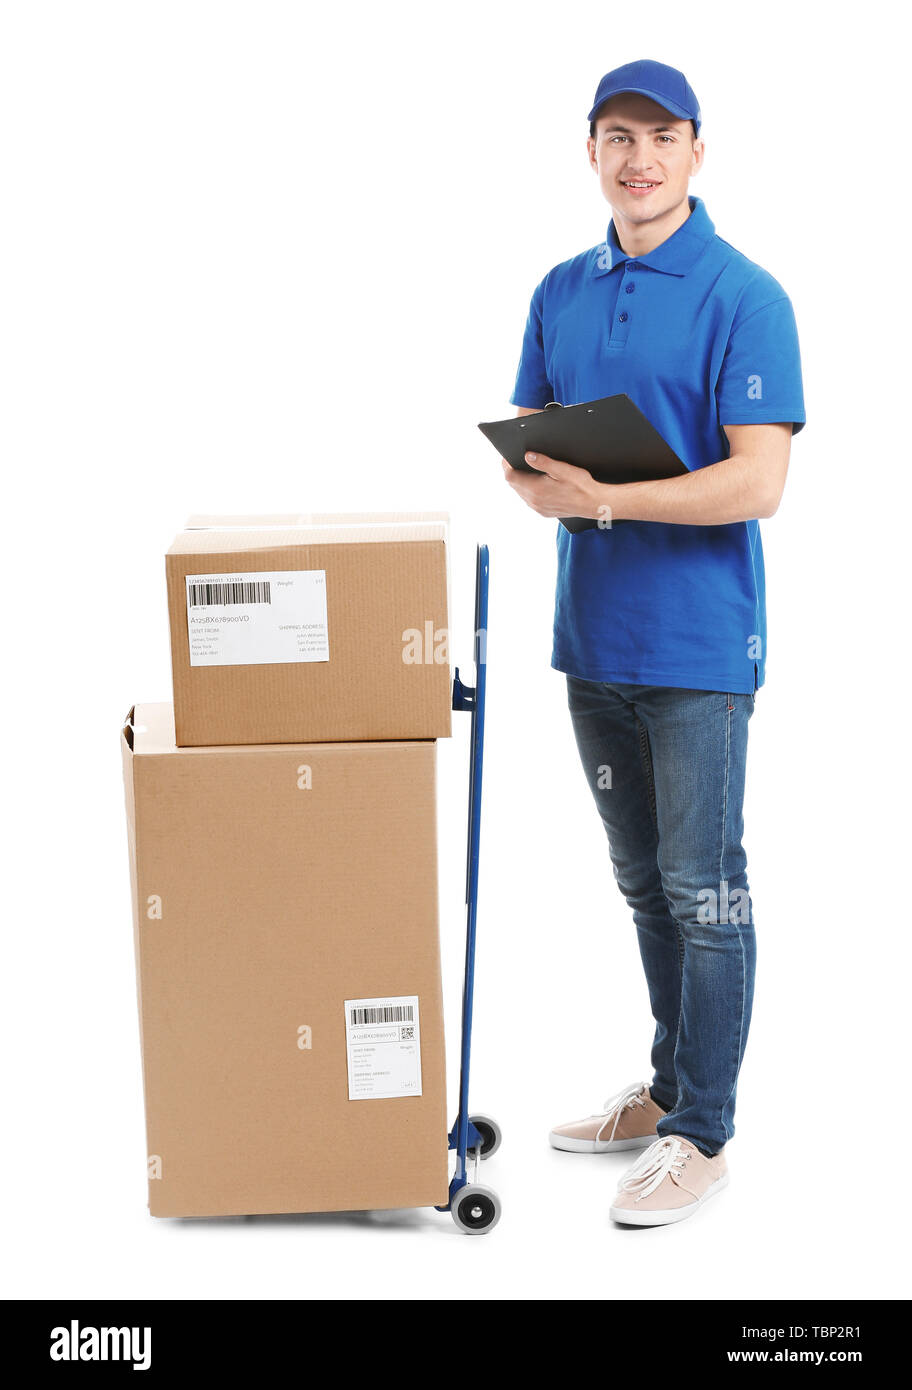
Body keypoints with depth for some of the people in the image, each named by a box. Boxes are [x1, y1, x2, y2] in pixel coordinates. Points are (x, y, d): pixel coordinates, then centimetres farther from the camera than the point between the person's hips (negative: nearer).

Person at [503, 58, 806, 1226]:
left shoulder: (744, 298, -11)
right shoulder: (562, 292, 10)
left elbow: (757, 481, -18)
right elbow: (524, 435, 13)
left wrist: (607, 497, -25)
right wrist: (538, 479, -10)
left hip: (698, 639, -6)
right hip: (592, 632, 7)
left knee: (703, 890, 1)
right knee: (642, 884, 17)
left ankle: (702, 1138, 11)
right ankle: (671, 1086, 31)